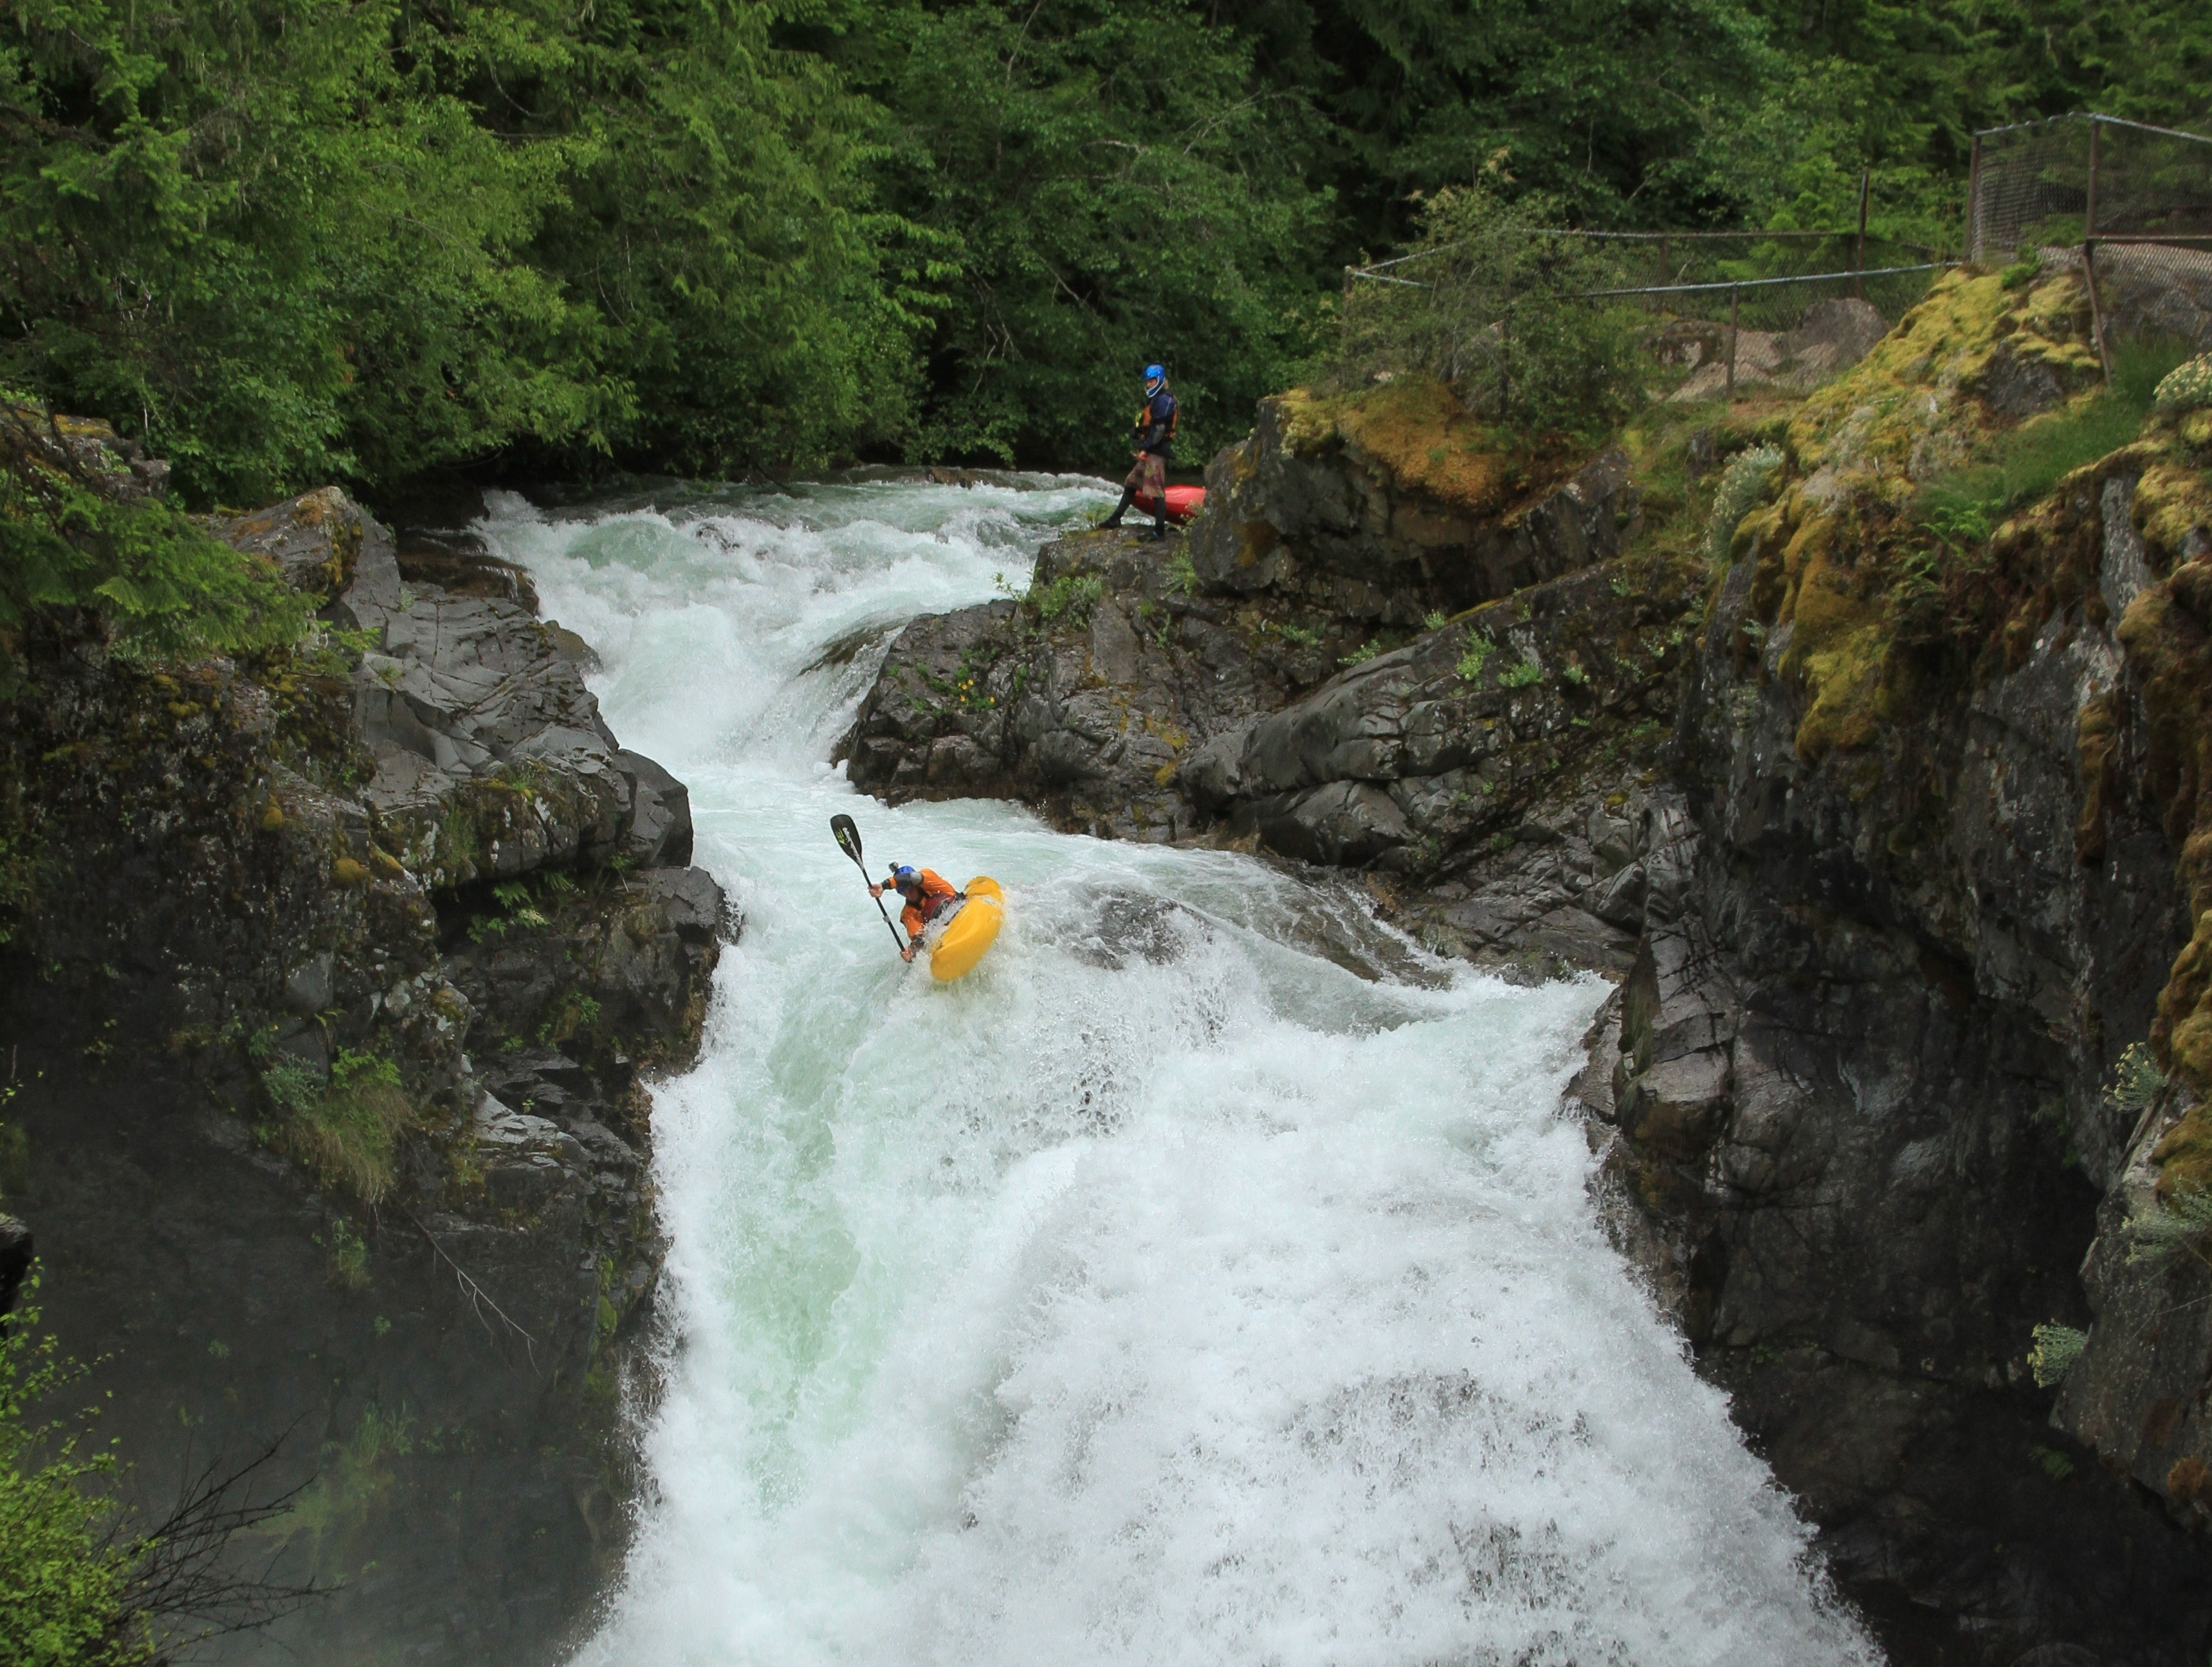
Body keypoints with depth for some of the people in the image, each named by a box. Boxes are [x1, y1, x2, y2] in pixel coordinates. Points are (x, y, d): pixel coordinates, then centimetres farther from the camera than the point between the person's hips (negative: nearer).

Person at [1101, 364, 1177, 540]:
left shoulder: (1163, 400, -10)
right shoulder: (1154, 401, 22)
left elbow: (1159, 429, -18)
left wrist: (1145, 448, -18)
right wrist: (1143, 449, 11)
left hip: (1156, 453, -11)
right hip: (1150, 453, 11)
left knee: (1157, 491, -12)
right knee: (1131, 484, 16)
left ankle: (1160, 530, -12)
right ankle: (1115, 519, 23)